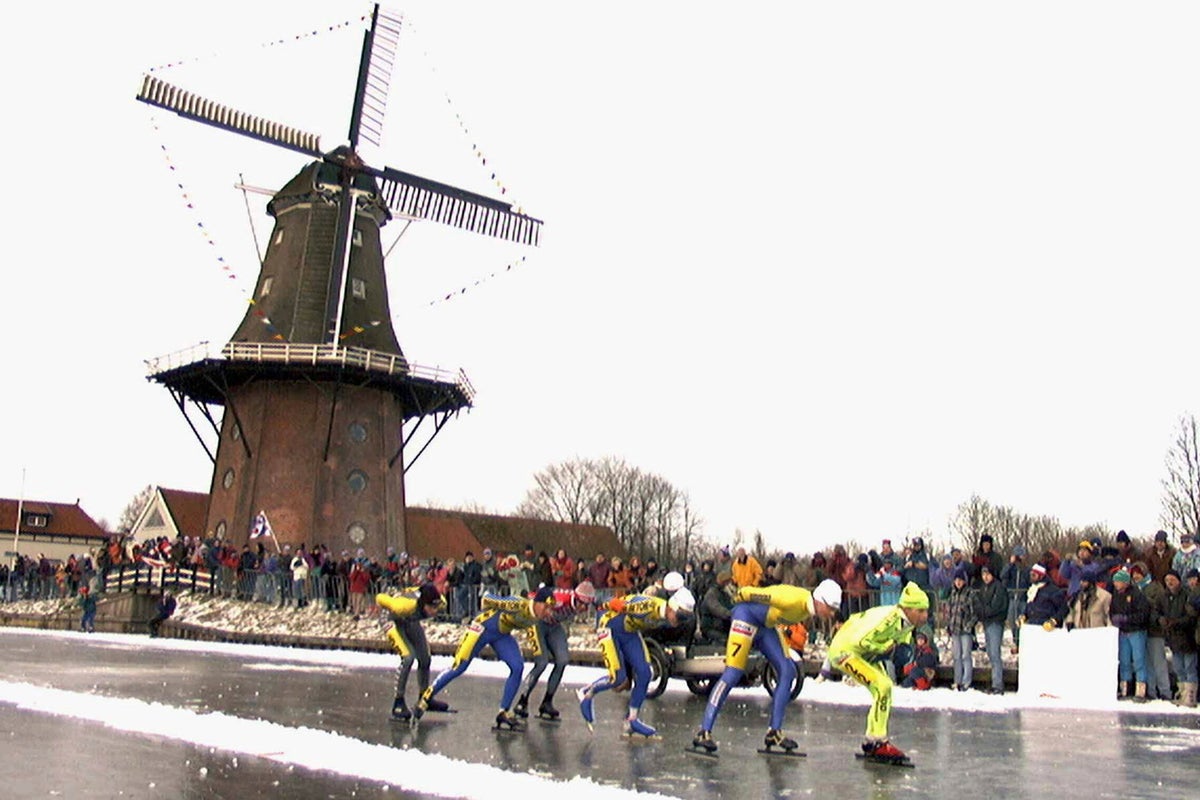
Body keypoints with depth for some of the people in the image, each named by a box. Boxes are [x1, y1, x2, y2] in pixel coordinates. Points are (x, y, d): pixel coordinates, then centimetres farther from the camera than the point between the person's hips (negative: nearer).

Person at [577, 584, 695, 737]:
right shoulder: (648, 606, -37)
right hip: (611, 628, -8)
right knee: (618, 677, -16)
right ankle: (586, 694, 12)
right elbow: (615, 604, -29)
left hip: (630, 632, 8)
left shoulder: (667, 619, -10)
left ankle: (632, 719, 10)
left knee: (644, 674, -5)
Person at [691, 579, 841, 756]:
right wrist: (740, 596, -5)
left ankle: (774, 731, 3)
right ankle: (704, 732, -15)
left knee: (787, 672, -2)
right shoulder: (794, 599, -32)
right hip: (747, 614, -9)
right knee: (733, 674, -16)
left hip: (768, 624, 9)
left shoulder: (810, 610, -5)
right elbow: (750, 593, -23)